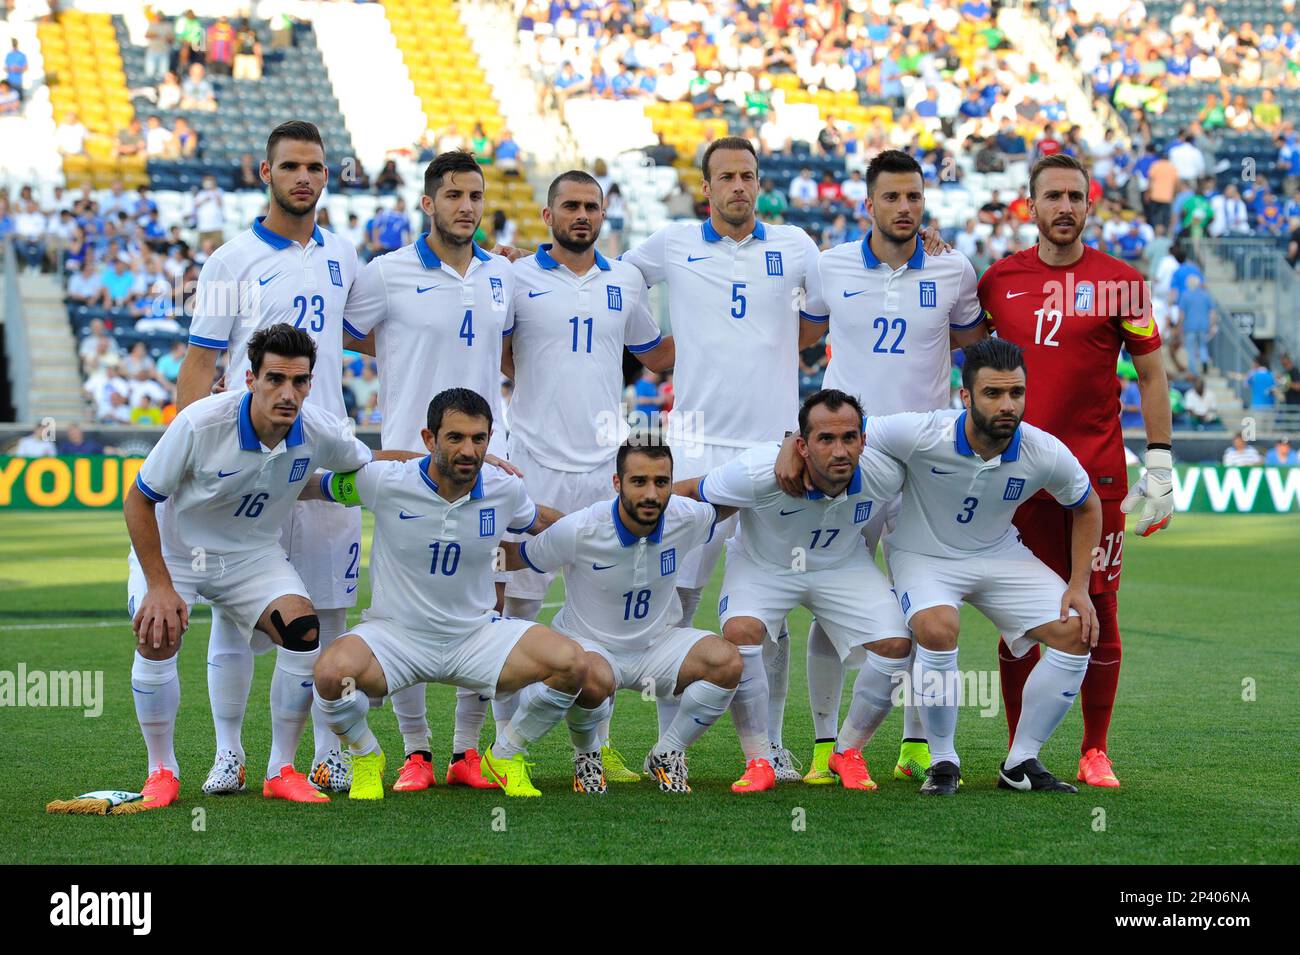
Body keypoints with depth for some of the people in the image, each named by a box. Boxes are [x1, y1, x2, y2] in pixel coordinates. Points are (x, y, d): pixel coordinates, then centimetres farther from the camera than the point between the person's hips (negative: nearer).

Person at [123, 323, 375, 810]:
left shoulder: (320, 432, -18)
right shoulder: (200, 423, -29)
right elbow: (138, 500, -18)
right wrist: (160, 587, -21)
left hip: (252, 552, 3)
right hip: (173, 549, -3)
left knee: (303, 631, -19)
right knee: (157, 637, -26)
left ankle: (282, 770, -3)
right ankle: (162, 771, -3)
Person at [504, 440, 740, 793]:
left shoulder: (686, 518, -14)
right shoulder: (577, 531, -24)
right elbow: (509, 557, -9)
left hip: (658, 644, 4)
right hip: (589, 644, -4)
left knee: (726, 661, -24)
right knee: (594, 680, -40)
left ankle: (666, 756, 0)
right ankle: (587, 756, -3)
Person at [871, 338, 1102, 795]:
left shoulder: (1045, 454, -18)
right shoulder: (920, 435, -29)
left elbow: (1086, 506, 2)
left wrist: (1079, 586, -3)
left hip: (1000, 554, 4)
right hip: (922, 553, -4)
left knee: (1076, 635, -12)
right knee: (937, 629, -35)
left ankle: (1021, 763, 4)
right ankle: (943, 761, -13)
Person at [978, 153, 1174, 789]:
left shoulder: (1120, 282, 1)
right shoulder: (1000, 280, 6)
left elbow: (1152, 376, 5)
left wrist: (1160, 463, -1)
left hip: (1098, 474, -1)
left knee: (1098, 613, 2)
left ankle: (1095, 754, 13)